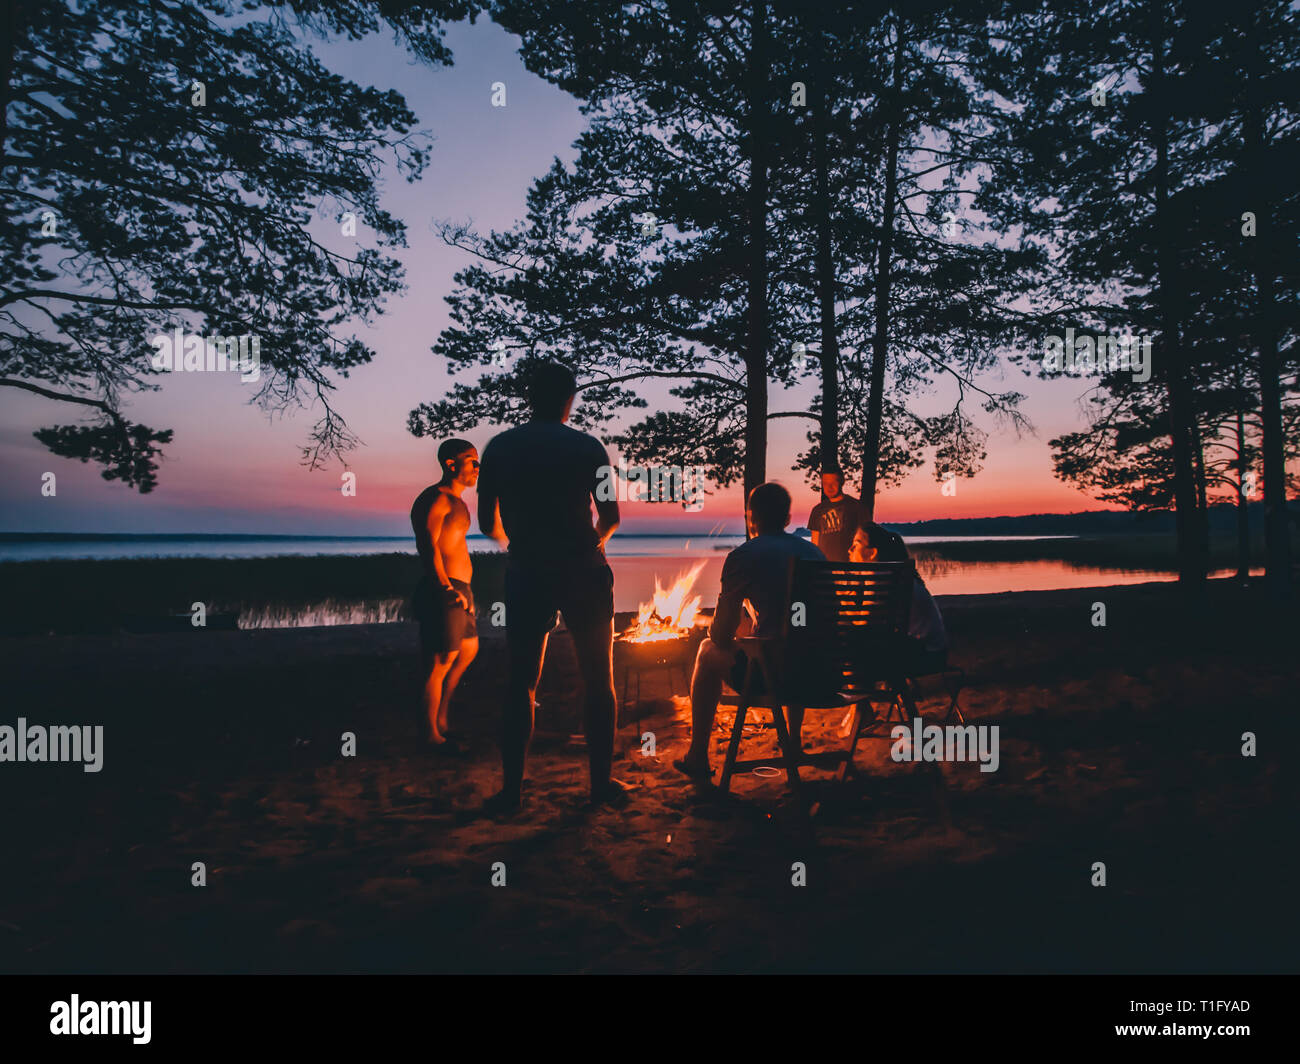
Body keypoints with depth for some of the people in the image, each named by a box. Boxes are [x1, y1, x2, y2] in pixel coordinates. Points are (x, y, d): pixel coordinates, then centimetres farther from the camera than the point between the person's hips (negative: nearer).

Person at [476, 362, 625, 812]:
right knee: (597, 681, 9)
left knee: (520, 682, 9)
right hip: (583, 573, -1)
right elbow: (611, 517, -3)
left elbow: (488, 523, 6)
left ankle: (512, 788, 10)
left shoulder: (499, 447, 4)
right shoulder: (587, 447, -2)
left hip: (527, 574, 2)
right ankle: (601, 783, 14)